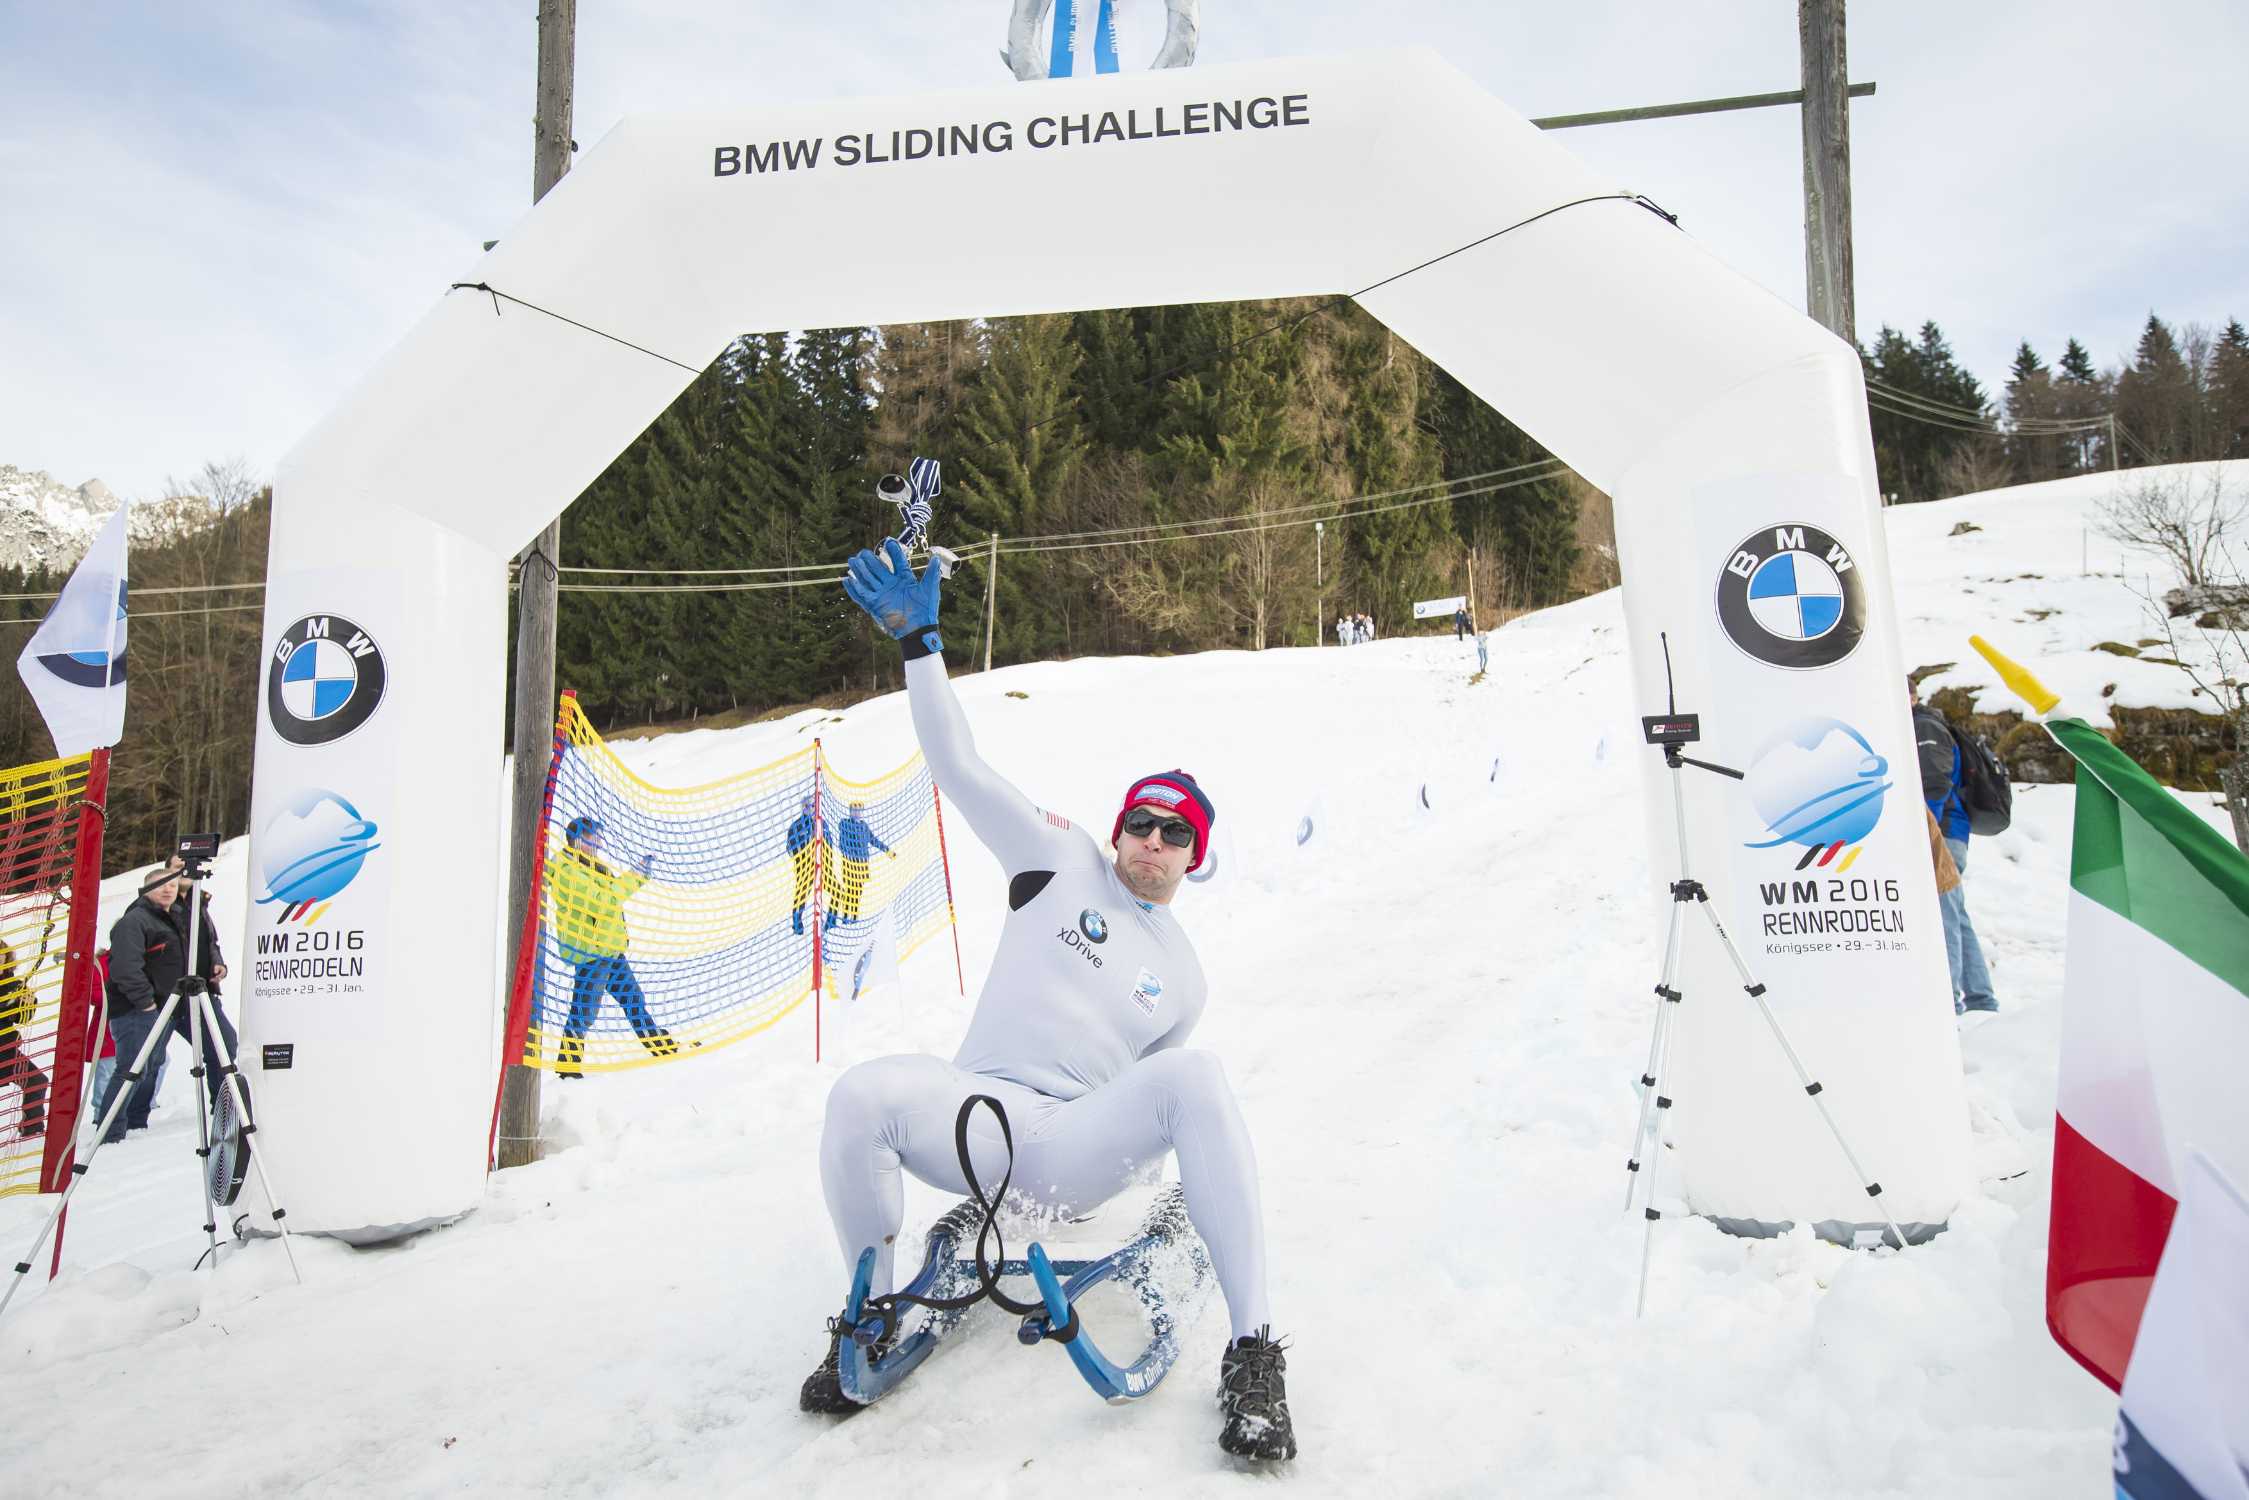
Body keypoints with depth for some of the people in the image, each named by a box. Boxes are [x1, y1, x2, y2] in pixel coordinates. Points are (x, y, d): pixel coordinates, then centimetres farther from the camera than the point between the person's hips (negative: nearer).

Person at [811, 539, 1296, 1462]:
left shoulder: (1183, 979, 17)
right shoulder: (1062, 863, 8)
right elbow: (960, 770, 3)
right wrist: (918, 641, -2)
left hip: (1081, 1147, 1)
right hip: (974, 1112, -1)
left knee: (1197, 1076, -32)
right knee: (861, 1097, -36)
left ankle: (1252, 1354, -24)